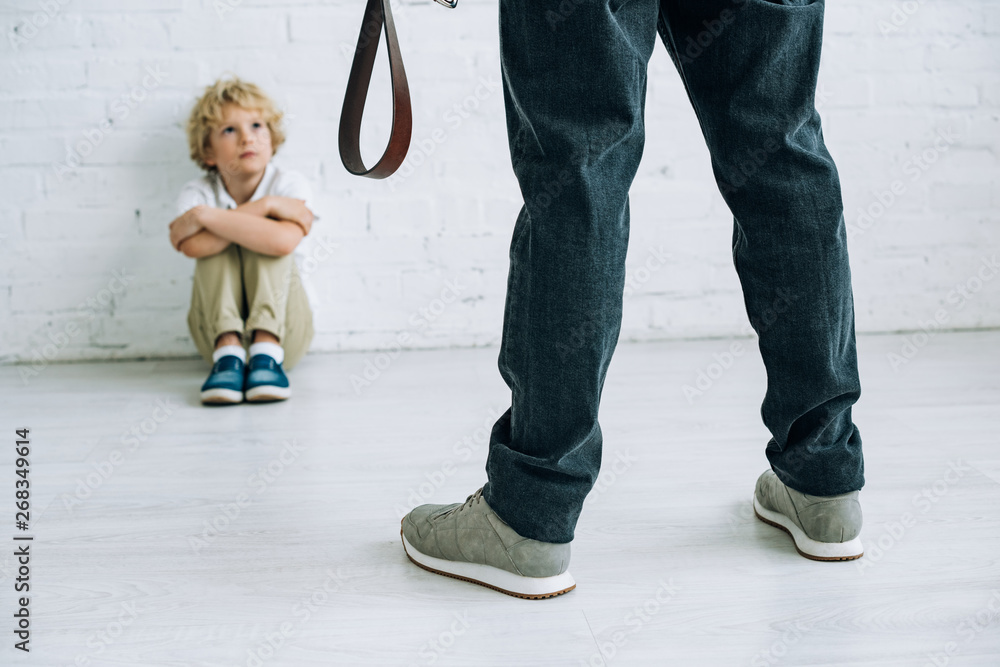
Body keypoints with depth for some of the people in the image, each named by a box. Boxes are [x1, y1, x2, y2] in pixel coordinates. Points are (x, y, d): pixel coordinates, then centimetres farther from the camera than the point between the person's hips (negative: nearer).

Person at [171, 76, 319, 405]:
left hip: (284, 325, -1)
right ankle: (227, 351, -37)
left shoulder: (290, 185, -11)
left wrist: (204, 216, -28)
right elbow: (193, 247, -31)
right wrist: (262, 207, -29)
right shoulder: (197, 193, -6)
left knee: (273, 242, -24)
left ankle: (267, 350, -36)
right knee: (217, 246, -22)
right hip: (218, 325, 1)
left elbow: (283, 241, -36)